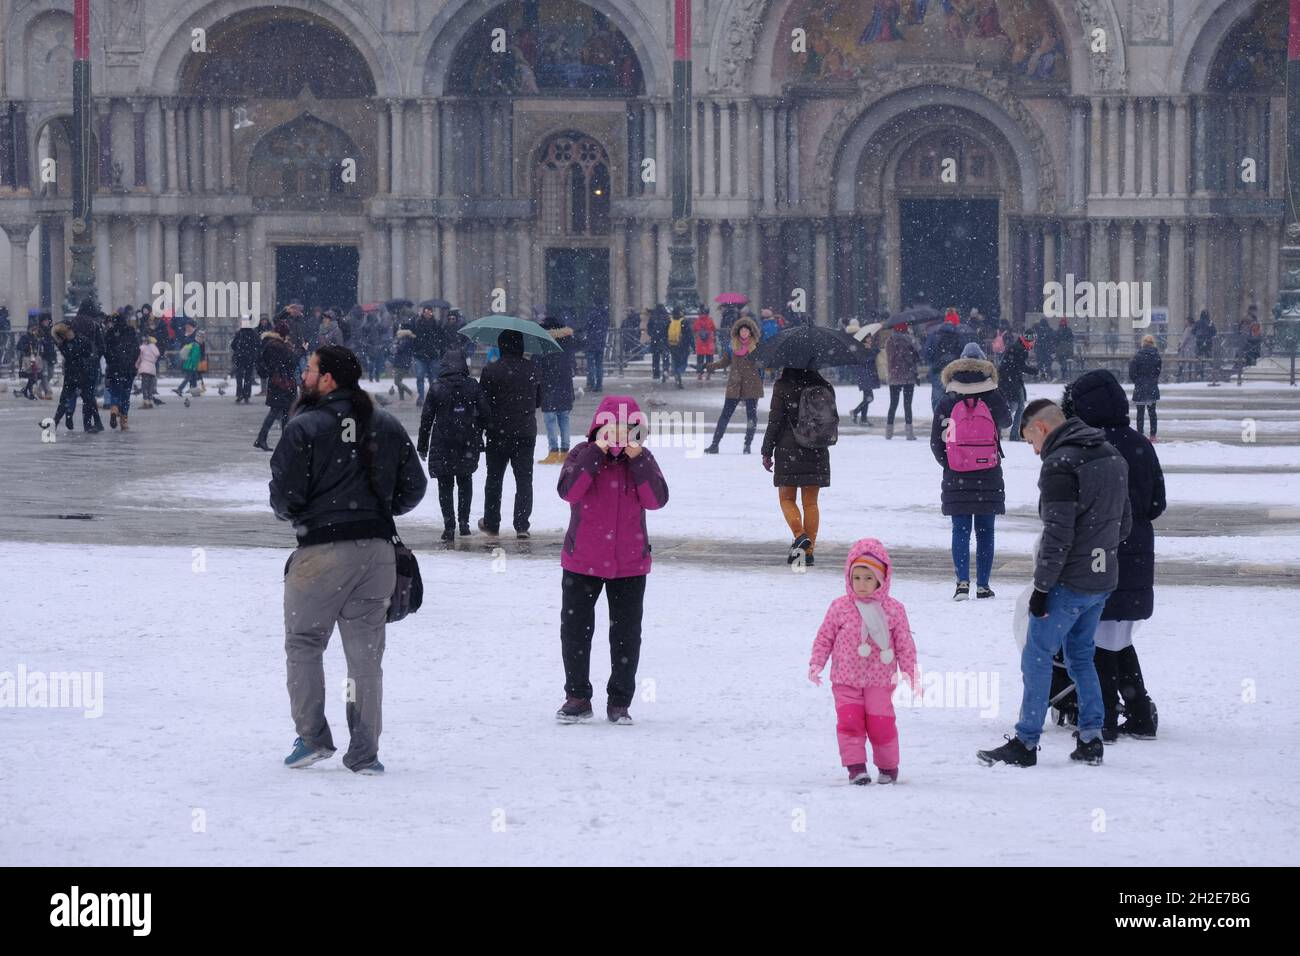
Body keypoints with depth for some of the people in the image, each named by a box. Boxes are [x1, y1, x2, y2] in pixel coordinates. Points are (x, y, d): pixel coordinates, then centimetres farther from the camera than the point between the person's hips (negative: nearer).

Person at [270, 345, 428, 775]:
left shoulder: (304, 428, -10)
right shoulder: (387, 426, 7)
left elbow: (284, 495, -11)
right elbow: (414, 486, 9)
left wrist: (290, 514, 11)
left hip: (322, 550, -5)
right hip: (378, 551, 5)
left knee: (303, 643, 12)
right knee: (366, 653, 9)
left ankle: (312, 736, 6)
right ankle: (364, 753, 8)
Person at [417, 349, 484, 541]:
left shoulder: (436, 388, -6)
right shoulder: (473, 387, -2)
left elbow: (426, 419, -2)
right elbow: (482, 415, 1)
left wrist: (422, 446, 5)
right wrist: (479, 441, 11)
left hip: (442, 445, -2)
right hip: (468, 445, 2)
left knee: (445, 485, 5)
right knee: (465, 482, 18)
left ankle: (449, 526, -3)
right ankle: (464, 522, 14)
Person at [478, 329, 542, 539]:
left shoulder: (491, 371, -12)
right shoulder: (532, 370, -1)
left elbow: (482, 402, -10)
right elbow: (539, 401, 9)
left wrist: (486, 423, 6)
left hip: (498, 433, -2)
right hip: (526, 433, 2)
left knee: (494, 479, 12)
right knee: (524, 479, 6)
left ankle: (491, 524, 19)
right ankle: (522, 526, 0)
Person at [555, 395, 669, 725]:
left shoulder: (643, 459, 1)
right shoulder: (582, 455, -3)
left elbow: (656, 499, -14)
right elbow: (568, 490, -21)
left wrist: (636, 458, -20)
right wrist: (597, 452, -23)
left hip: (630, 564, 1)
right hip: (582, 561, -1)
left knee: (626, 634, 5)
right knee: (575, 630, 5)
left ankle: (619, 701, 15)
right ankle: (577, 697, 17)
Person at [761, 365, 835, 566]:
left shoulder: (782, 387, -10)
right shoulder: (824, 387, 3)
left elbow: (775, 421, -9)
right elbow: (834, 420, 10)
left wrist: (767, 452, -1)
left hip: (788, 452, -4)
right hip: (818, 454, 4)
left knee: (787, 498, 9)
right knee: (810, 502, 9)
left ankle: (800, 536, -14)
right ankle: (809, 550, 7)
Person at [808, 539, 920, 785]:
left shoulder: (893, 609, -3)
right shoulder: (840, 607, -2)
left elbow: (904, 644, 1)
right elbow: (825, 637, 5)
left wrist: (911, 674, 0)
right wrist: (816, 664, -4)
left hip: (880, 680, -1)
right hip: (845, 680, 1)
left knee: (881, 724, -3)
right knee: (849, 721, -9)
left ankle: (888, 767, 16)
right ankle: (856, 766, -2)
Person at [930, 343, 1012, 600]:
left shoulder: (946, 403, -5)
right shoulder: (993, 399, -5)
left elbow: (936, 442, -1)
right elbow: (1006, 421, 17)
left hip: (956, 478, 0)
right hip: (989, 477, 0)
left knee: (960, 530, 5)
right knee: (985, 531, 7)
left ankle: (962, 581, -10)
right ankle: (983, 585, 6)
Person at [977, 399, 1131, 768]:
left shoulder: (1060, 465, -16)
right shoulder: (1113, 458, 12)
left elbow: (1057, 533, -20)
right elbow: (1125, 523, 18)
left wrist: (1042, 587, -15)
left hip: (1069, 584, -8)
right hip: (1103, 580, 8)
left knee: (1037, 656, 0)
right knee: (1081, 656, 18)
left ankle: (1026, 743, 2)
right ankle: (1091, 740, 15)